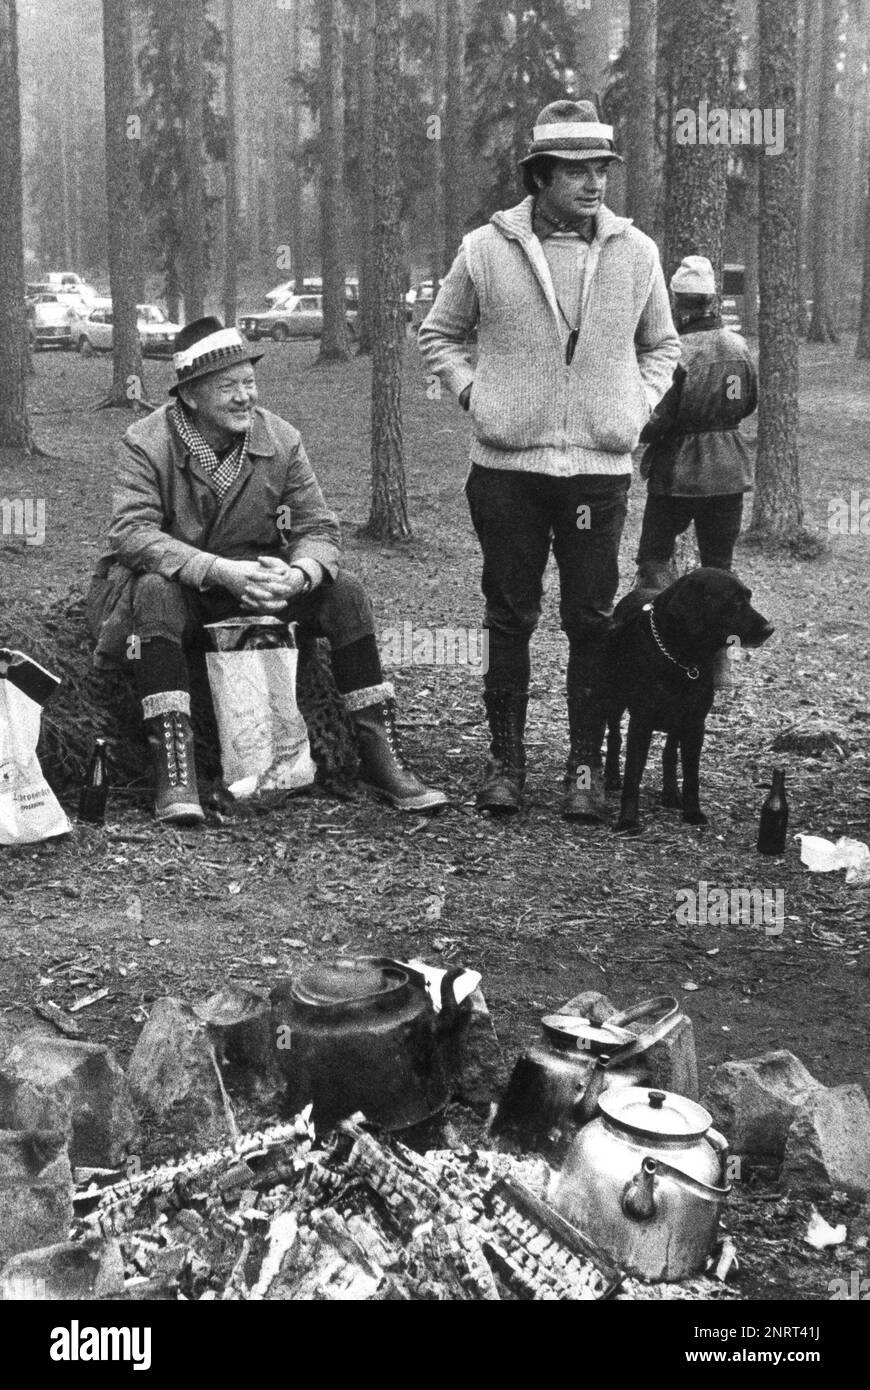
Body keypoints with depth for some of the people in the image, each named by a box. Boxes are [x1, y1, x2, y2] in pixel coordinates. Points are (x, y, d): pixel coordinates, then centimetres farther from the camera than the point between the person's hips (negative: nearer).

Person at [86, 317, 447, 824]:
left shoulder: (282, 440, -3)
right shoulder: (147, 443, -13)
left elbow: (320, 529, -4)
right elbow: (130, 532, -24)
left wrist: (296, 576, -29)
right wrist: (220, 571, -37)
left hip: (257, 576, 3)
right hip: (176, 581, -3)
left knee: (346, 592, -18)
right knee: (156, 591, -37)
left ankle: (383, 758, -11)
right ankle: (174, 776, -40)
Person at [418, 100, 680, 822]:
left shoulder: (636, 252, 5)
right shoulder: (487, 249, 1)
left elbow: (662, 344, 19)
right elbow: (438, 333, 14)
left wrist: (641, 403, 5)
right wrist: (471, 391, 1)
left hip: (601, 465, 1)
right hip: (507, 465, -1)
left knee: (593, 622, 2)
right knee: (510, 618, 6)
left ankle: (587, 766, 13)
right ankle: (506, 759, 17)